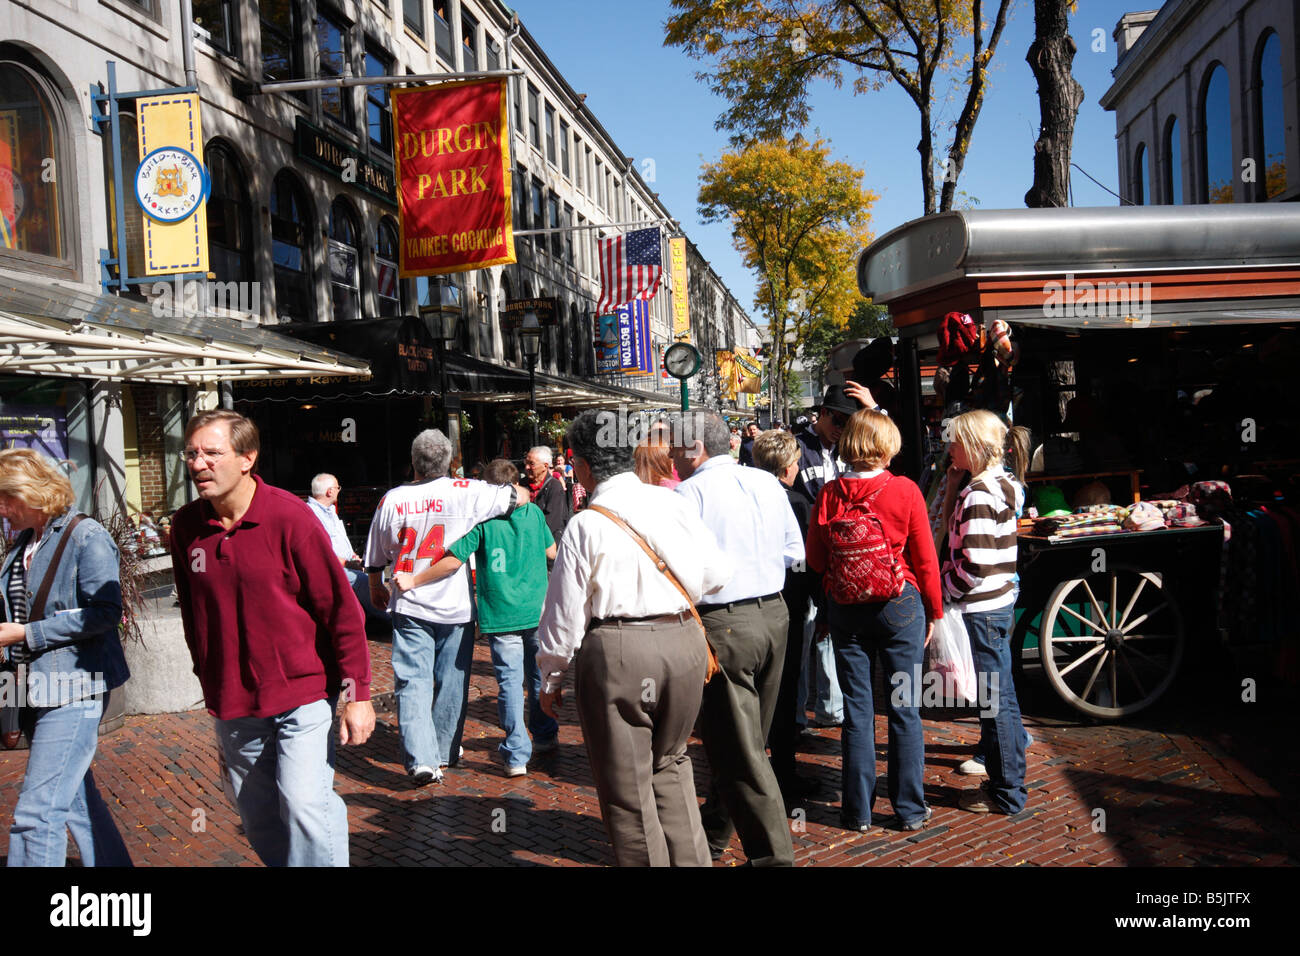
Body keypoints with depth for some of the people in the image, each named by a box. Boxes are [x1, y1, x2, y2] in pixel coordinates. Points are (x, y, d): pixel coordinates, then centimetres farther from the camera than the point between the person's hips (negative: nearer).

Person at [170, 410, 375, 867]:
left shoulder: (289, 517, -14)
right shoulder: (186, 526, 0)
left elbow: (341, 608, -12)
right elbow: (192, 613, 14)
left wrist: (356, 693, -12)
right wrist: (210, 681, 19)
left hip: (304, 694, -5)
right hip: (233, 705, 5)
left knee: (303, 804, -13)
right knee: (257, 816, 14)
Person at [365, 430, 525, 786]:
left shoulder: (392, 500, -4)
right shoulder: (466, 492, -10)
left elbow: (376, 559, 8)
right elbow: (520, 497, -4)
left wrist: (377, 589, 27)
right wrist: (516, 493, 20)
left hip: (410, 606, 0)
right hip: (456, 607, 0)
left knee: (412, 681, 3)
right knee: (451, 681, 13)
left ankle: (420, 758, -9)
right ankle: (445, 752, 26)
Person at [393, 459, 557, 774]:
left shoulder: (481, 518, -9)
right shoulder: (534, 513, 2)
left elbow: (454, 560, -15)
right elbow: (551, 552, 14)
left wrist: (413, 580, -7)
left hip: (501, 613, -4)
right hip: (537, 610, 4)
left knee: (510, 680, 1)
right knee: (538, 675, 19)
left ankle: (516, 754, 2)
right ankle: (544, 736, 34)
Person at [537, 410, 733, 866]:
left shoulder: (586, 524, -9)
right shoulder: (672, 502, 1)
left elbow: (565, 612, -4)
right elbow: (718, 572, 5)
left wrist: (551, 678, 9)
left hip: (616, 652, -5)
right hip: (683, 641, 5)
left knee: (627, 786, 10)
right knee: (670, 763, 23)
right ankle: (690, 859, 26)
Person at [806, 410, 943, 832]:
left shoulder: (829, 494, -4)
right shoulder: (904, 491, -10)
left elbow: (815, 560, 2)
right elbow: (925, 559, -4)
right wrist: (934, 610, 7)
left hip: (845, 608, 2)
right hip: (899, 606, -2)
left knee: (857, 709, 9)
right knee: (904, 709, 7)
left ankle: (858, 810, 16)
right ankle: (910, 809, 15)